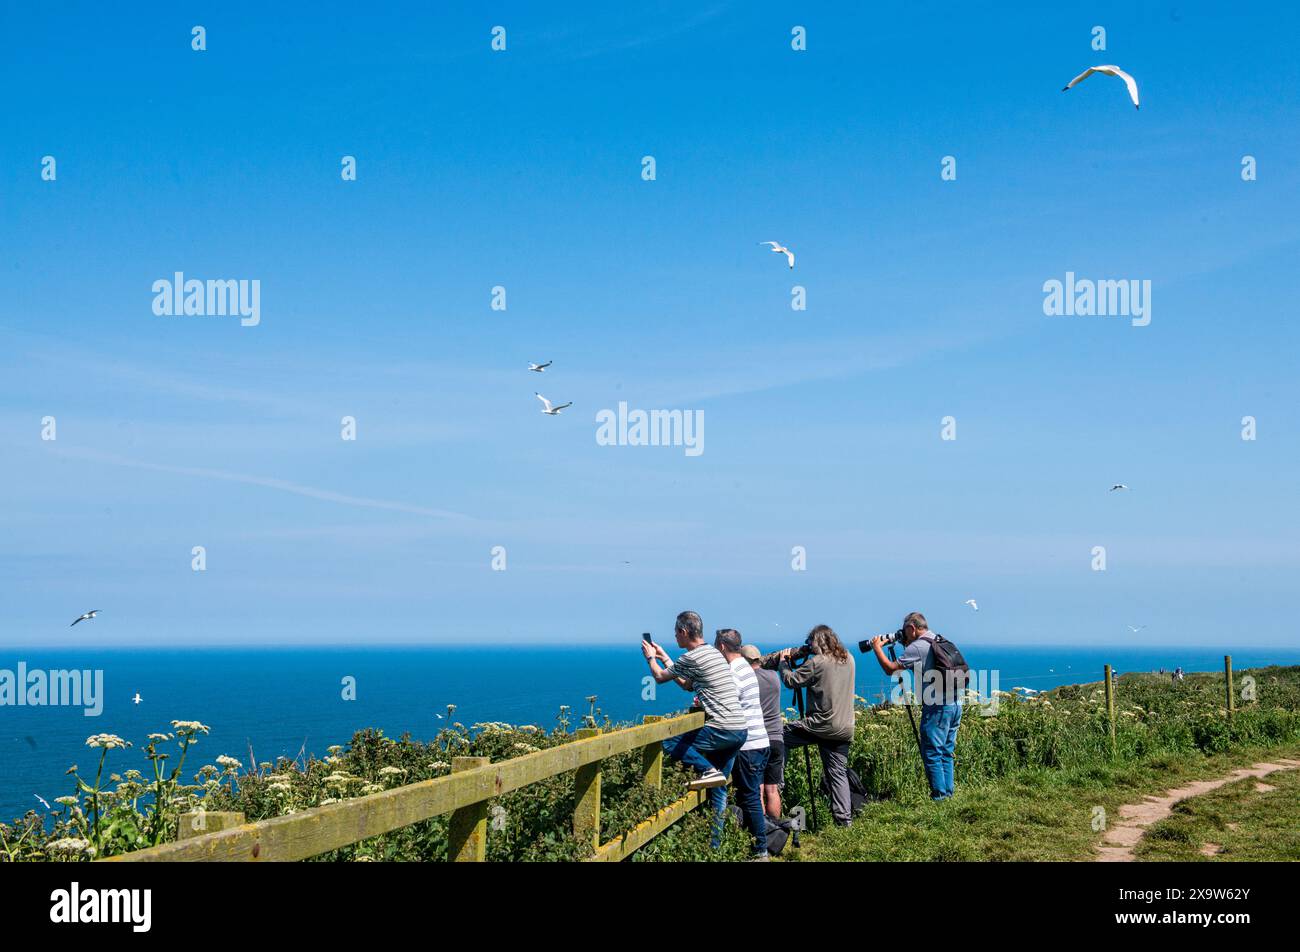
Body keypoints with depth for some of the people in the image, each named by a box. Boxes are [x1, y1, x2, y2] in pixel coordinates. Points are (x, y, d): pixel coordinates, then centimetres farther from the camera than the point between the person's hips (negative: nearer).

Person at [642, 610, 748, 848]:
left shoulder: (692, 658, -11)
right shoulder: (714, 652, 17)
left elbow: (660, 677, 4)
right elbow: (687, 685, 29)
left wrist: (651, 657, 24)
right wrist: (664, 657, 34)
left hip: (721, 729, -9)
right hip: (740, 730, 9)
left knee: (667, 740, 0)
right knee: (718, 789, 15)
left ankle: (708, 770, -7)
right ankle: (715, 842, 15)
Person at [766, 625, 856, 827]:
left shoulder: (817, 662, -11)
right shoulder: (848, 660, 11)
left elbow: (791, 681, -7)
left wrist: (783, 662, 12)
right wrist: (796, 663, 22)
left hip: (821, 725, -6)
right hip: (844, 729, 6)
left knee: (781, 738, 11)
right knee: (838, 774, 8)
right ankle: (844, 820, 2)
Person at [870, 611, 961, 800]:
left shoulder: (917, 647, -9)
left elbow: (891, 669, -8)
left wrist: (877, 648, 5)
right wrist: (906, 645, 26)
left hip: (937, 707, -8)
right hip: (955, 703, 8)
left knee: (932, 753, -3)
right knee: (945, 752, 14)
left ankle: (939, 796, -4)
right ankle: (948, 792, 15)